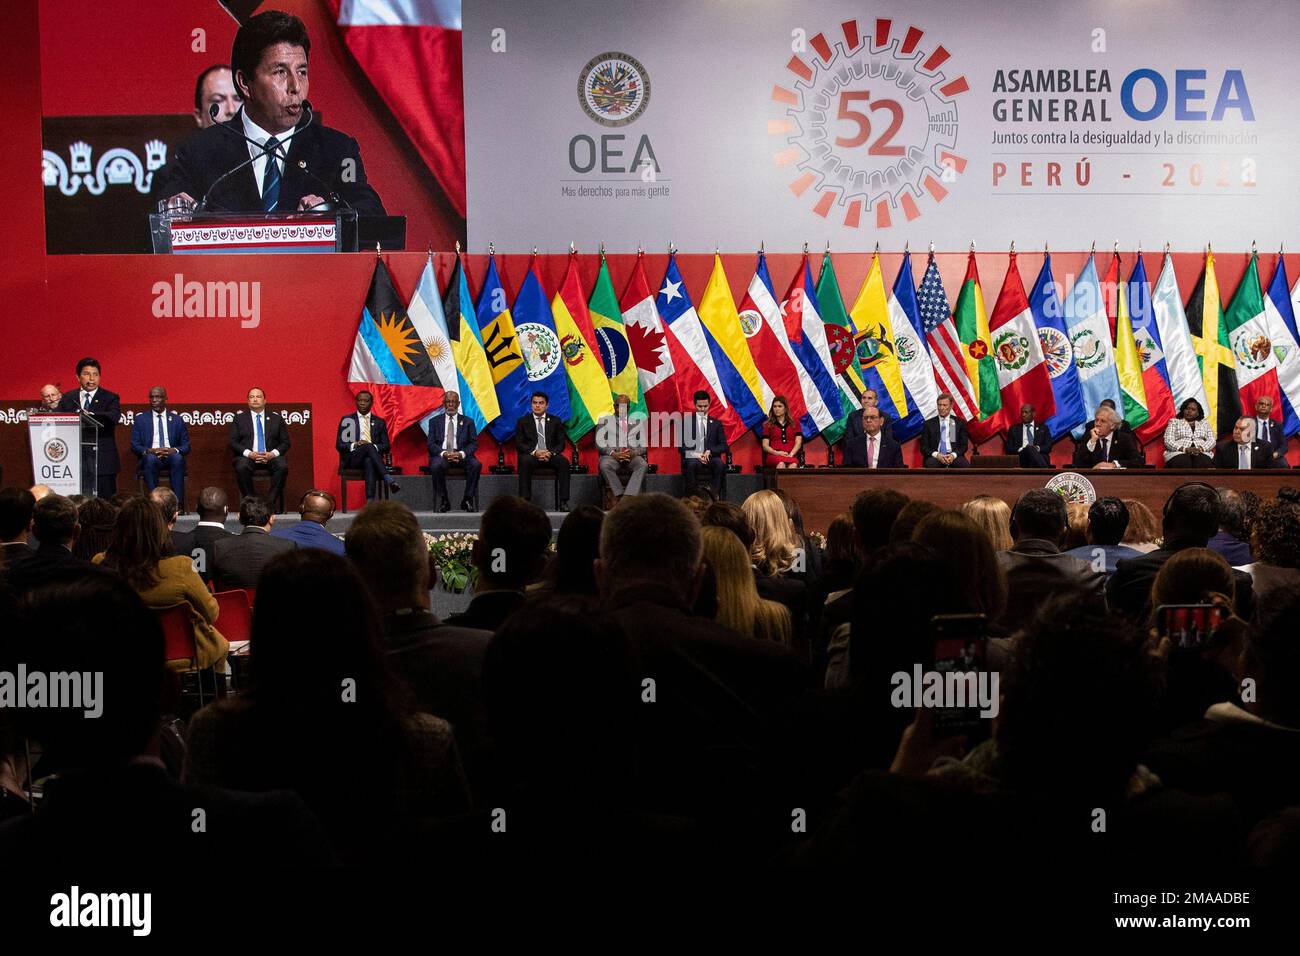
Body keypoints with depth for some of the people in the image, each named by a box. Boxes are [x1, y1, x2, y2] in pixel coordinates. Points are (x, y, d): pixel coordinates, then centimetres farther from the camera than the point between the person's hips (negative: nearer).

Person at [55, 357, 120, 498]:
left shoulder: (110, 398, 6)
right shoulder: (67, 399, 15)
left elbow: (114, 417, -14)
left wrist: (89, 416, -29)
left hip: (102, 460, -1)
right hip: (75, 459, 1)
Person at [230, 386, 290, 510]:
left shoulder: (276, 419, 15)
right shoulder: (239, 418, 12)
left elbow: (286, 442, 11)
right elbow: (233, 442, 4)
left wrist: (273, 453, -10)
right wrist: (249, 453, -14)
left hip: (271, 457, 1)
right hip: (247, 456, -1)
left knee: (282, 467, -32)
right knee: (241, 467, -35)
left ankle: (270, 503, -27)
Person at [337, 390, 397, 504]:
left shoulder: (379, 422, 19)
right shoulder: (346, 420, 16)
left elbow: (387, 447, 12)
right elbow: (339, 445, 8)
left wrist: (374, 447, -10)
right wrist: (355, 445, -12)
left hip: (371, 458, 1)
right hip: (352, 459, -1)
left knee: (369, 462, -38)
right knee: (368, 446, -35)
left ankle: (370, 501, -53)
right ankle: (388, 480, -49)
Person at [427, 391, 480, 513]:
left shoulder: (468, 421, 17)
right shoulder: (434, 421, 16)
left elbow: (474, 443, 7)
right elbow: (431, 444, 6)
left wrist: (461, 454, -14)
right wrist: (444, 453, -14)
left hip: (461, 456, 1)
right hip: (441, 455, 0)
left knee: (476, 464, -31)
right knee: (436, 465, -36)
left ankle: (467, 500, -19)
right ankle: (444, 501, -22)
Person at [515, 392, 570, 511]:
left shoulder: (555, 421, 14)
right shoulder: (523, 422, 11)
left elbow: (561, 443, 7)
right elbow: (519, 444, 2)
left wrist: (551, 452, -15)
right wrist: (534, 452, -17)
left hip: (551, 456, 1)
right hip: (531, 455, -1)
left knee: (564, 461, -31)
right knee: (525, 461, -37)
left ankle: (563, 502, -31)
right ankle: (524, 501, -34)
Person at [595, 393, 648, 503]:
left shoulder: (637, 421, 22)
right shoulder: (605, 420, 17)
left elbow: (644, 445, 15)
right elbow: (599, 444, 6)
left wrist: (634, 453, -9)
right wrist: (613, 454, -13)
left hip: (632, 455, 1)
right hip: (612, 455, -1)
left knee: (643, 465, -33)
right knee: (604, 465, -36)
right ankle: (619, 496, -30)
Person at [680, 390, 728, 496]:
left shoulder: (716, 423, 16)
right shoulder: (686, 422, 12)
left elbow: (724, 446, 9)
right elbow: (681, 446, 5)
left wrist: (710, 451, -11)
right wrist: (695, 454, -14)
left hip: (711, 457, 1)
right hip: (692, 457, -1)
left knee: (720, 464, -33)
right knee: (692, 464, -37)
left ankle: (715, 495, -28)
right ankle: (691, 496, -30)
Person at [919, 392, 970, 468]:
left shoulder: (960, 423, 14)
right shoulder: (929, 424, 13)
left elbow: (964, 445, 10)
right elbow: (924, 447, 8)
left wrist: (953, 455, -12)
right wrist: (937, 455, -13)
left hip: (954, 456, 1)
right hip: (935, 457, -1)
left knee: (965, 465, -33)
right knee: (930, 464, -37)